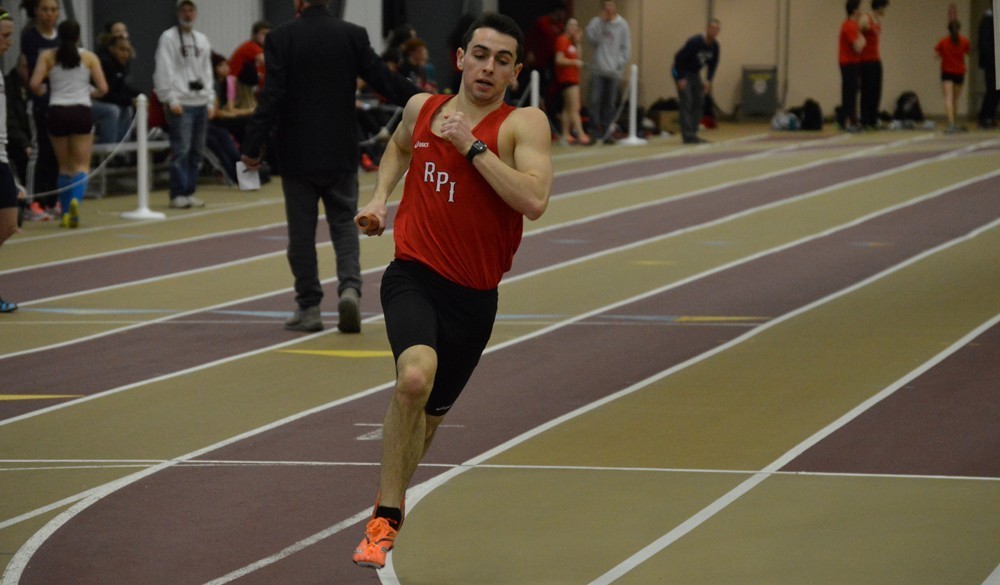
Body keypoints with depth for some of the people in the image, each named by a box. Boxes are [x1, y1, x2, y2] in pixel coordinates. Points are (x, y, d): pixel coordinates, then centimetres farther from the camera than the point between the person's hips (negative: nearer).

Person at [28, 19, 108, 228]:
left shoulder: (48, 57, 3)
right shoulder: (89, 57, 3)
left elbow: (34, 84, -8)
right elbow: (102, 88, -2)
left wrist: (43, 91, 14)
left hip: (57, 111, 1)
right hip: (81, 111, -1)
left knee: (65, 166, 15)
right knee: (82, 165, 1)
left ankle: (65, 213, 13)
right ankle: (76, 200, -27)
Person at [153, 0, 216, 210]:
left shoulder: (202, 40, 18)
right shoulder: (168, 38, -2)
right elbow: (164, 71, -9)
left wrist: (210, 101, 12)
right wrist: (171, 100, -15)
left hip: (201, 103, 7)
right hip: (180, 104, -6)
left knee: (197, 151, 7)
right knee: (181, 150, -10)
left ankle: (190, 192, 14)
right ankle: (178, 195, -7)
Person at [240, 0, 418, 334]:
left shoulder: (281, 38, -9)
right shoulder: (353, 35, -3)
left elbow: (272, 97, -13)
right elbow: (383, 79, -2)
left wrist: (252, 146, -8)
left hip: (298, 154, -2)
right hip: (341, 153, 2)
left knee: (301, 232, 7)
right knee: (344, 224, 10)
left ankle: (309, 308, 8)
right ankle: (350, 287, -12)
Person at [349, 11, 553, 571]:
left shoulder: (524, 123, -7)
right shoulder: (422, 107, 5)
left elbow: (534, 200, -23)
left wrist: (472, 146, -23)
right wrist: (381, 197, 14)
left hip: (473, 297, 1)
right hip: (413, 276, -1)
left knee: (428, 417, 16)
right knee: (416, 375, -30)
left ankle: (388, 505, 45)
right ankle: (386, 520, -21)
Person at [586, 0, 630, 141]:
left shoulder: (622, 25, 4)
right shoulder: (596, 22, 5)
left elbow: (626, 47, 5)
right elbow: (592, 39, -9)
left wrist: (620, 65, -5)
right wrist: (600, 21, -11)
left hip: (614, 71, 0)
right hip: (598, 69, 0)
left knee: (610, 102, 2)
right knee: (595, 100, -6)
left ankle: (606, 129, 7)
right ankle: (595, 130, -3)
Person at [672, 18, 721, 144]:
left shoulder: (715, 45, -5)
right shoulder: (695, 42, -28)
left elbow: (713, 64, 8)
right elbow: (678, 58, -24)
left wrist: (708, 80, -4)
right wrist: (681, 79, -24)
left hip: (695, 73, 8)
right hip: (682, 73, -8)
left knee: (699, 103, 4)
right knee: (686, 103, -14)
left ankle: (693, 134, 9)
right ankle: (688, 136, -17)